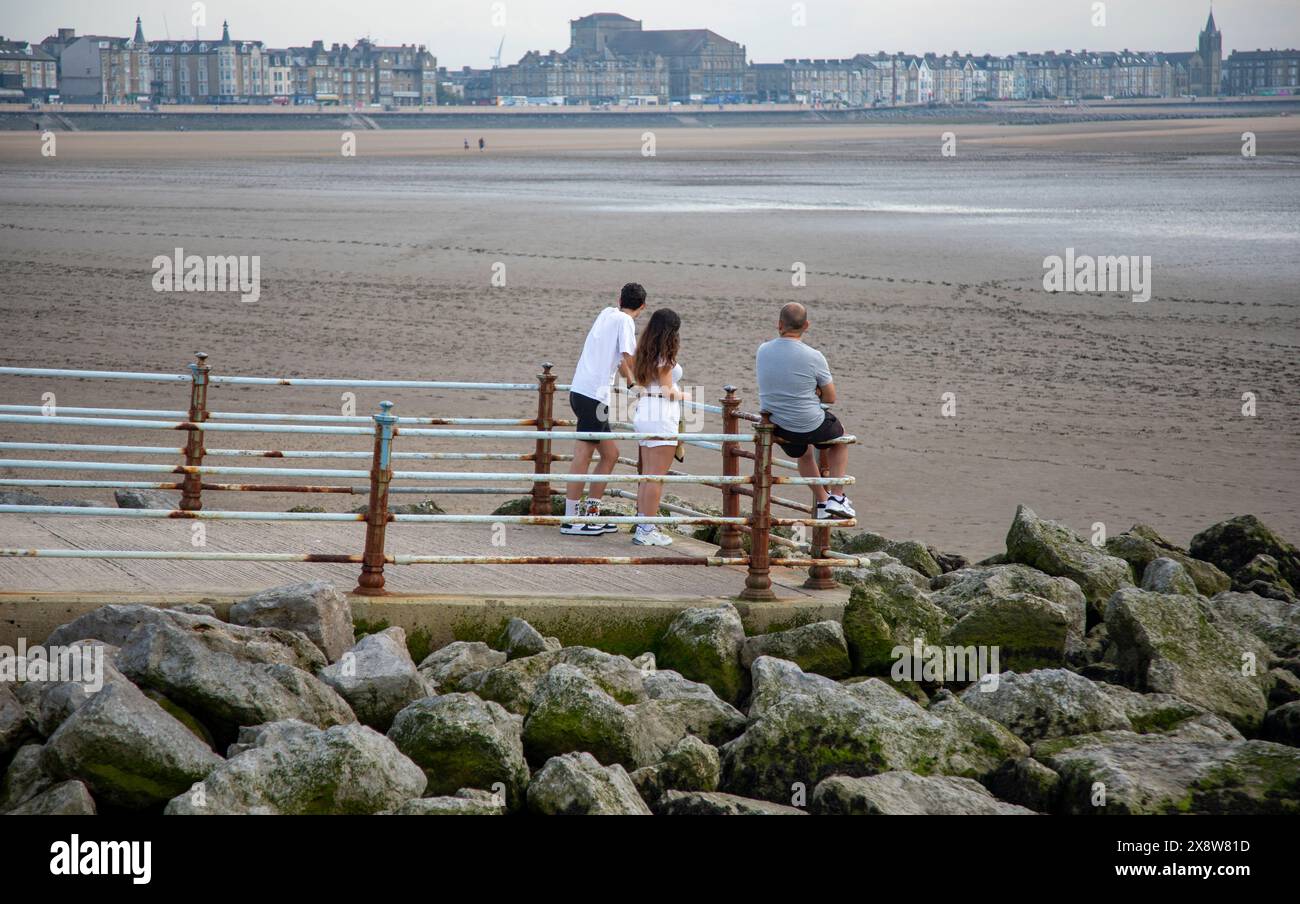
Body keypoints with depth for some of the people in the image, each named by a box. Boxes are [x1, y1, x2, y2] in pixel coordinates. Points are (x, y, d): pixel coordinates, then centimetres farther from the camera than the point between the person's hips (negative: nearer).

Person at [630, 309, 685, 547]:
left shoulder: (644, 354, 12)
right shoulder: (666, 357, -12)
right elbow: (667, 391, -13)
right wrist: (682, 395, 8)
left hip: (643, 412, 9)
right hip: (661, 415, -9)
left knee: (647, 474, 13)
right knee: (657, 476, -5)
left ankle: (642, 526, 15)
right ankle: (648, 530, -5)